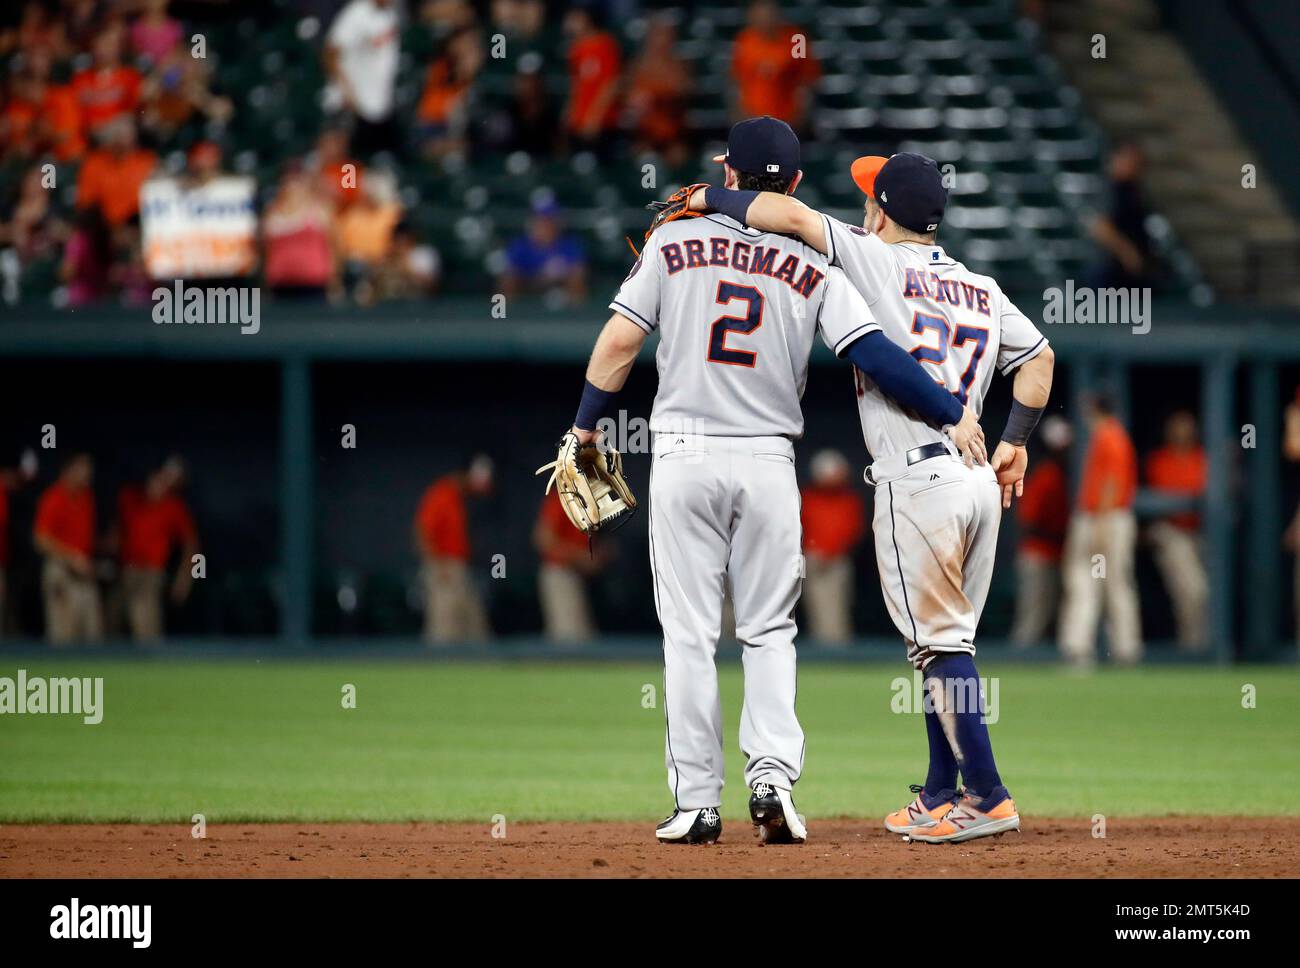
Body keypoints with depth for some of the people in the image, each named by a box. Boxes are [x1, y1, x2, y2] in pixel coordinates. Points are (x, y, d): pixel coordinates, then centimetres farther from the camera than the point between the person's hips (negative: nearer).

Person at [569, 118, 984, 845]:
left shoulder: (674, 244, 0)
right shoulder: (814, 265, 0)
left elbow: (621, 341, -3)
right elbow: (873, 352, -9)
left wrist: (587, 424, 9)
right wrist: (952, 413, -5)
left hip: (684, 457, 0)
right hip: (768, 463, 0)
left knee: (690, 634, 4)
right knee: (769, 631, 10)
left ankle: (697, 802, 2)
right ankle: (773, 776, -8)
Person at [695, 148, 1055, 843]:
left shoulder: (877, 262, -3)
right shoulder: (982, 289, 16)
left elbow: (791, 215, -11)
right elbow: (1038, 355, 17)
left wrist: (710, 199, 1)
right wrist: (1015, 440, 21)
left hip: (916, 481, -7)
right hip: (978, 479, 7)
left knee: (940, 642, -5)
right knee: (945, 644, 14)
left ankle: (987, 795, -9)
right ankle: (941, 795, 17)